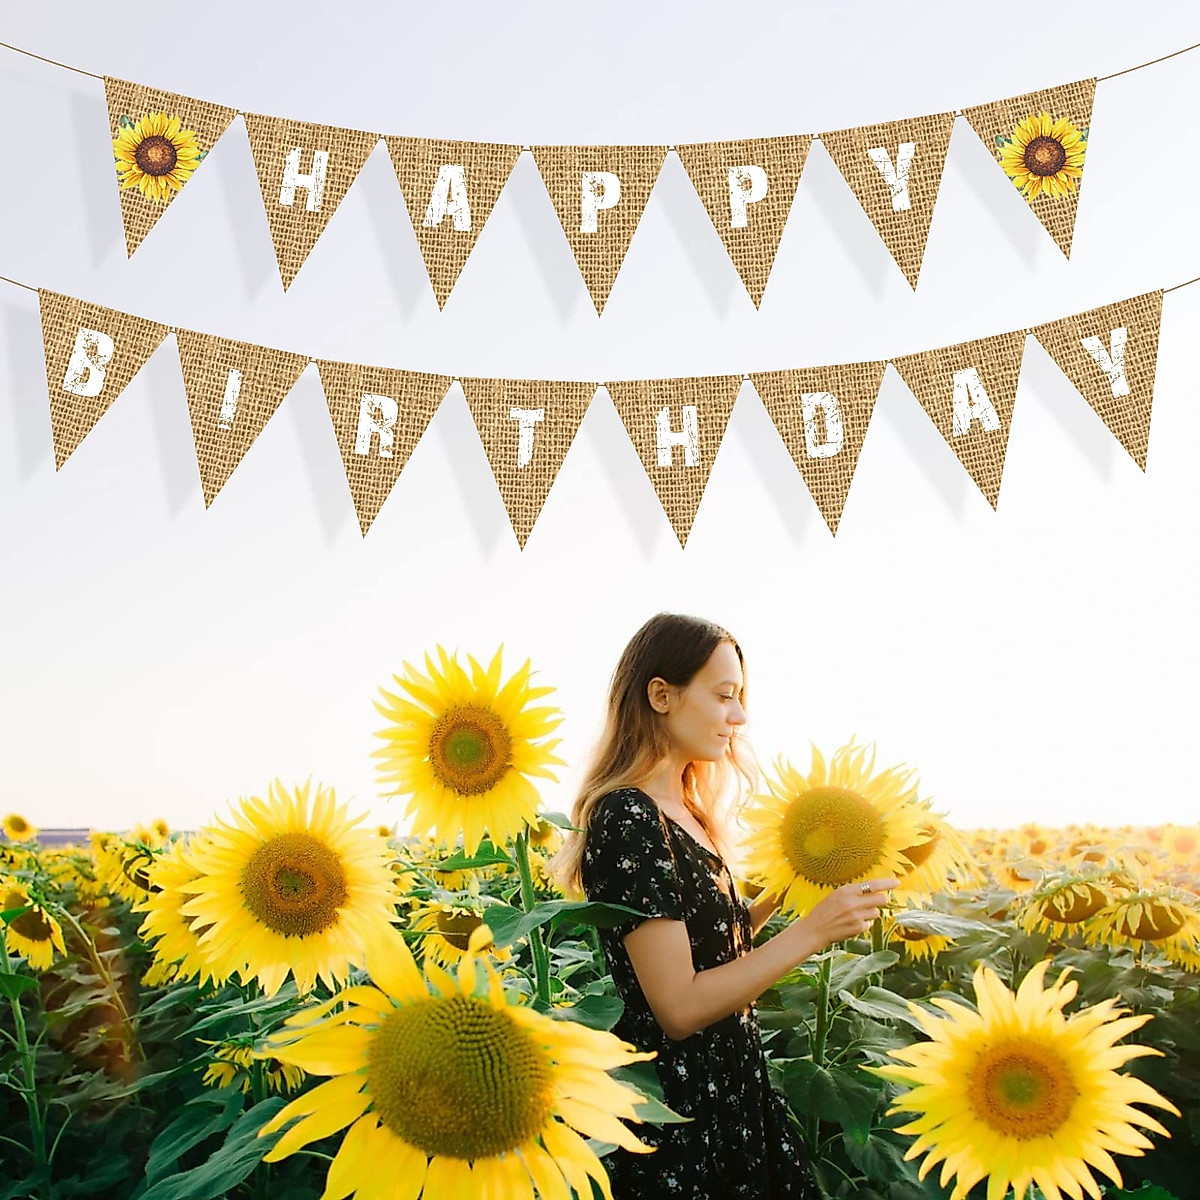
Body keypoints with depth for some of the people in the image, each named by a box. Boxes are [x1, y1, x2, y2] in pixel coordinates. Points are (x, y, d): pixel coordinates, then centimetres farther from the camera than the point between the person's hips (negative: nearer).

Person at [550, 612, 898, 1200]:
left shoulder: (686, 813, 6)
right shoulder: (626, 819, -22)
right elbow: (680, 1006, -24)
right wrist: (813, 929, -21)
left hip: (726, 1085, 9)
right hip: (675, 1113, -9)